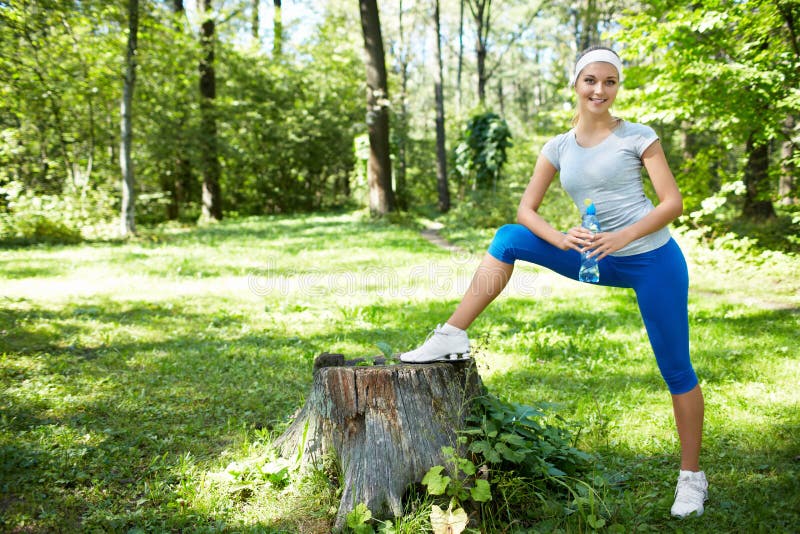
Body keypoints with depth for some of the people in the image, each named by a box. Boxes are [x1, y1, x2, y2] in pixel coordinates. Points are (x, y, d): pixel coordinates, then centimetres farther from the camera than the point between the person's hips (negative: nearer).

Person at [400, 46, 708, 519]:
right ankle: (453, 338, -12)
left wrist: (624, 235, -23)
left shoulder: (639, 137, -5)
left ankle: (692, 478, 18)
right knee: (508, 238, -9)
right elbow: (526, 209, 1)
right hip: (602, 261, 4)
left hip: (652, 260, -3)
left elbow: (673, 202, -8)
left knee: (676, 369, 1)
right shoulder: (558, 148, 4)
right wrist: (560, 238, -19)